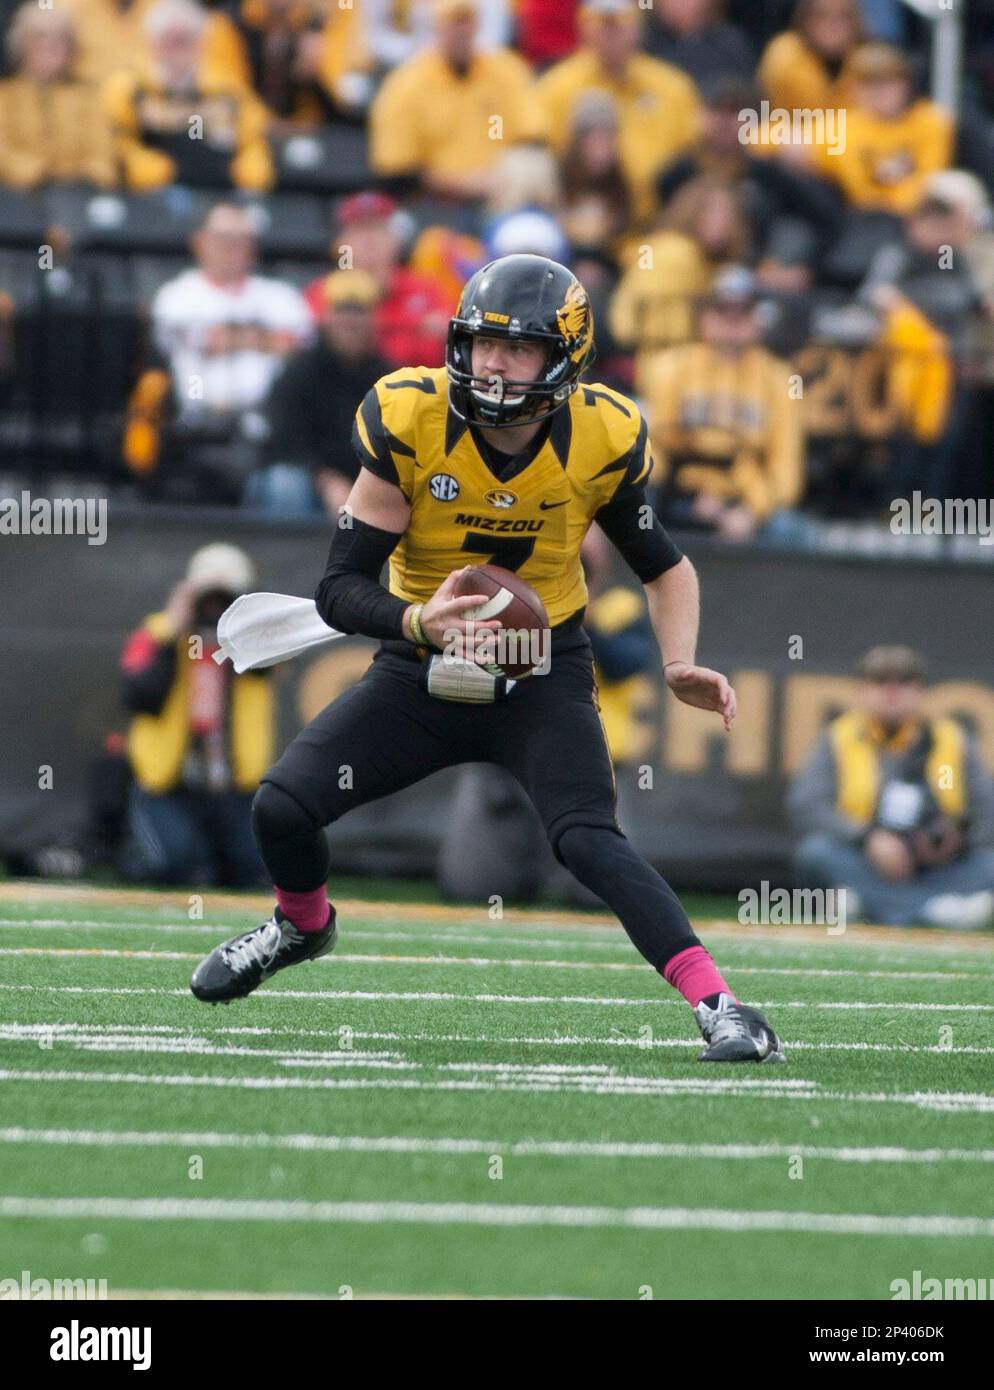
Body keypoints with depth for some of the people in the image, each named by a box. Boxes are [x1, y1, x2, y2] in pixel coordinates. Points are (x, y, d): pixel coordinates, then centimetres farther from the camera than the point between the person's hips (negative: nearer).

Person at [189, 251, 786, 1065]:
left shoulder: (602, 441, -14)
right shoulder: (408, 421, -19)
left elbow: (665, 566, 4)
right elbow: (340, 589, -17)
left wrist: (680, 666, -15)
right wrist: (418, 621, -38)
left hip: (543, 677, -1)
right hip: (422, 673, 1)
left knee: (588, 840, -25)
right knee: (283, 806, -9)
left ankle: (721, 1008, -25)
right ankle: (304, 924, 27)